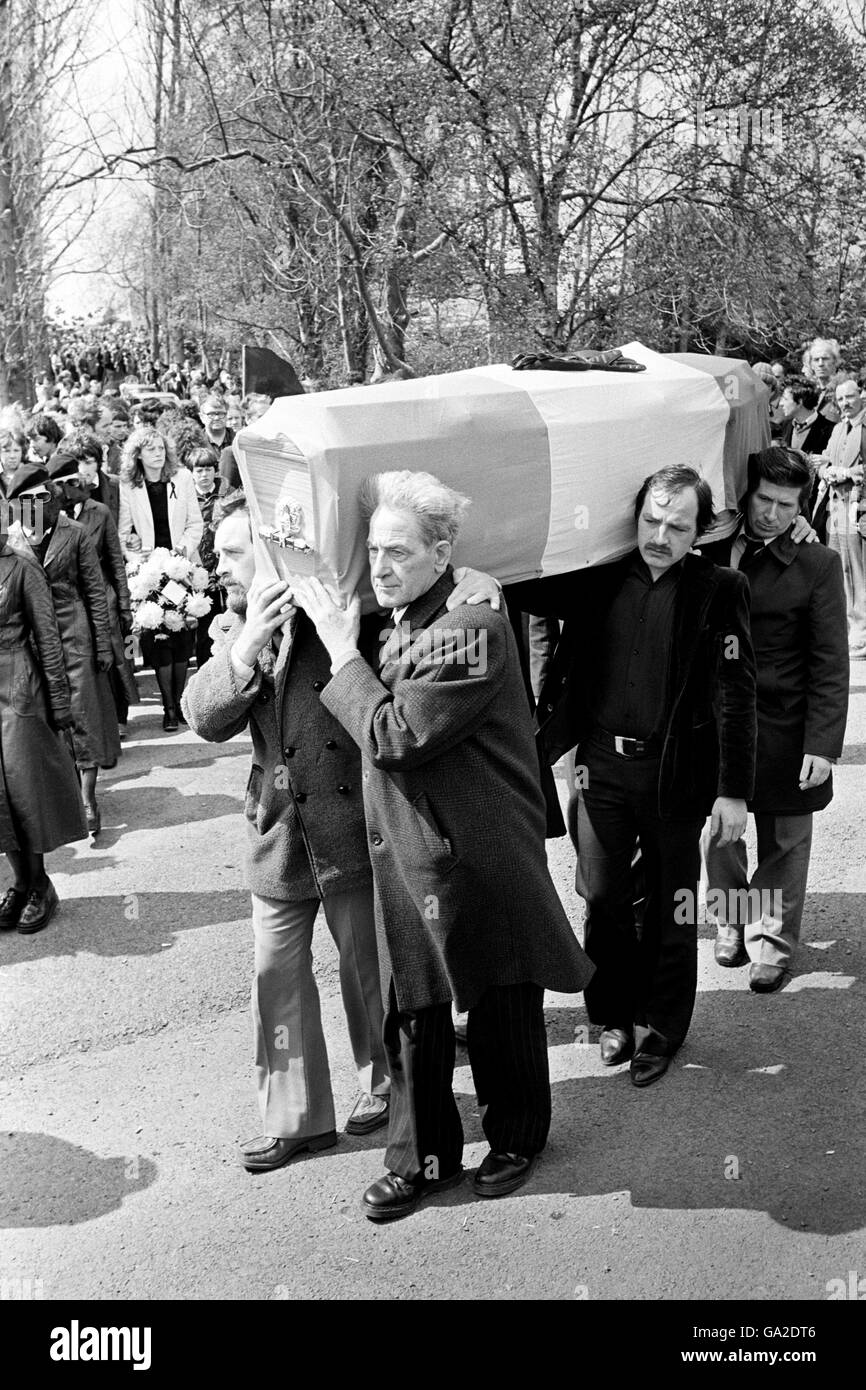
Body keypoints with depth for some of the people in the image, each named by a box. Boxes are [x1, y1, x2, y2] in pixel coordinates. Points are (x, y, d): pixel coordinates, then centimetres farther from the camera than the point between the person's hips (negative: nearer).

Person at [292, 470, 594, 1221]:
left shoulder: (473, 629, -18)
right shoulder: (391, 627, 8)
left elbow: (395, 736, -22)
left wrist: (343, 652, -13)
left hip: (480, 860, -7)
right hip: (405, 859, 7)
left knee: (502, 1011, 13)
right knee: (411, 1014, 13)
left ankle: (517, 1137, 36)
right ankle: (423, 1155, 31)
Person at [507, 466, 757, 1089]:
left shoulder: (718, 589, -6)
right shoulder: (601, 580, 3)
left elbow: (736, 694, -9)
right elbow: (524, 589, 14)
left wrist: (734, 790, -13)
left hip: (676, 771, -3)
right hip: (601, 763, 3)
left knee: (669, 907, 9)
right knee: (602, 898, 8)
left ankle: (660, 1031, 27)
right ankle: (618, 1015, 30)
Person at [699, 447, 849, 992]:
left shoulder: (817, 565, -6)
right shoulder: (710, 554, 1)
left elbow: (830, 665, -7)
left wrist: (823, 745, -13)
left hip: (782, 734, -2)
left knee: (784, 844, 10)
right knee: (717, 835, 13)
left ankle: (773, 941, 27)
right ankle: (731, 924, 36)